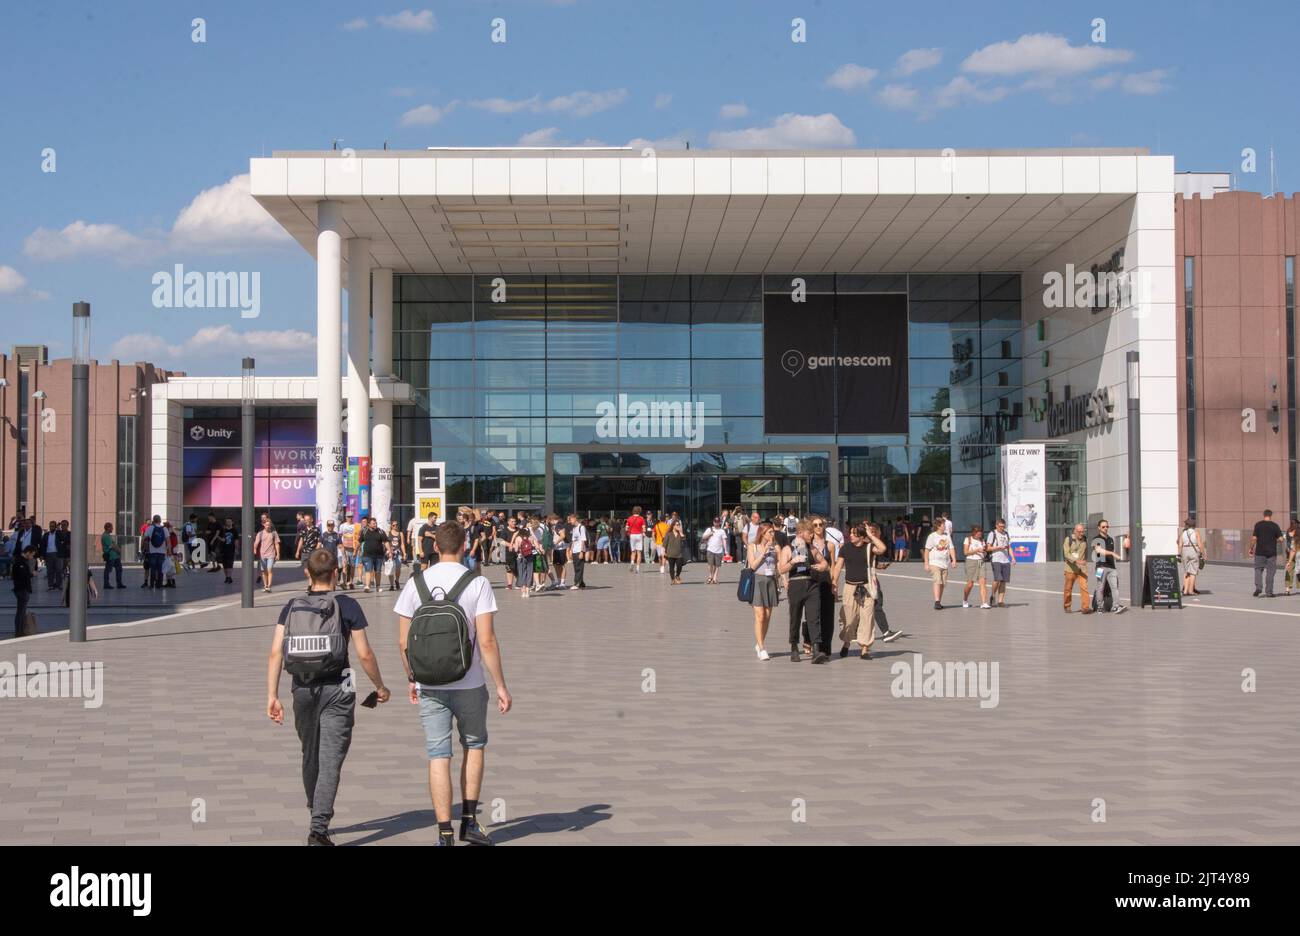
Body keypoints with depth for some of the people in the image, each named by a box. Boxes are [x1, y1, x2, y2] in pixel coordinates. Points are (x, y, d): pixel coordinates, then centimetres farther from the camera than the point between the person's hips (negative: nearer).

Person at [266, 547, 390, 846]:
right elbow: (364, 655, -6)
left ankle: (316, 817, 36)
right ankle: (319, 828, -12)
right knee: (330, 760, -3)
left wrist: (272, 695, -1)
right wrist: (380, 687, 8)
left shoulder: (291, 607, 3)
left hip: (303, 689, 4)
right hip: (337, 690, -3)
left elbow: (276, 653, -3)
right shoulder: (347, 606, -5)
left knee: (310, 756, 20)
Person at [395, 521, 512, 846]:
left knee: (438, 758, 4)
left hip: (429, 686, 2)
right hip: (469, 685, -2)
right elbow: (487, 641, -12)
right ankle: (469, 821, 16)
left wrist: (412, 679, 16)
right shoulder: (477, 583, -8)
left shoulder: (416, 583, 1)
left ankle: (445, 834, 3)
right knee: (474, 746, 19)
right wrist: (501, 685, -5)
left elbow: (403, 642, 2)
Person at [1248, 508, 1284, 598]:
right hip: (1271, 552, 0)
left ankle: (1258, 587, -11)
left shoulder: (1258, 525, -2)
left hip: (1260, 552, 0)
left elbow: (1254, 538, -6)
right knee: (1270, 571, 6)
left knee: (1258, 569, 9)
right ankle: (1268, 592, 6)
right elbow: (1280, 538, -4)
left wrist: (1251, 548, 5)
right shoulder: (1275, 526, -2)